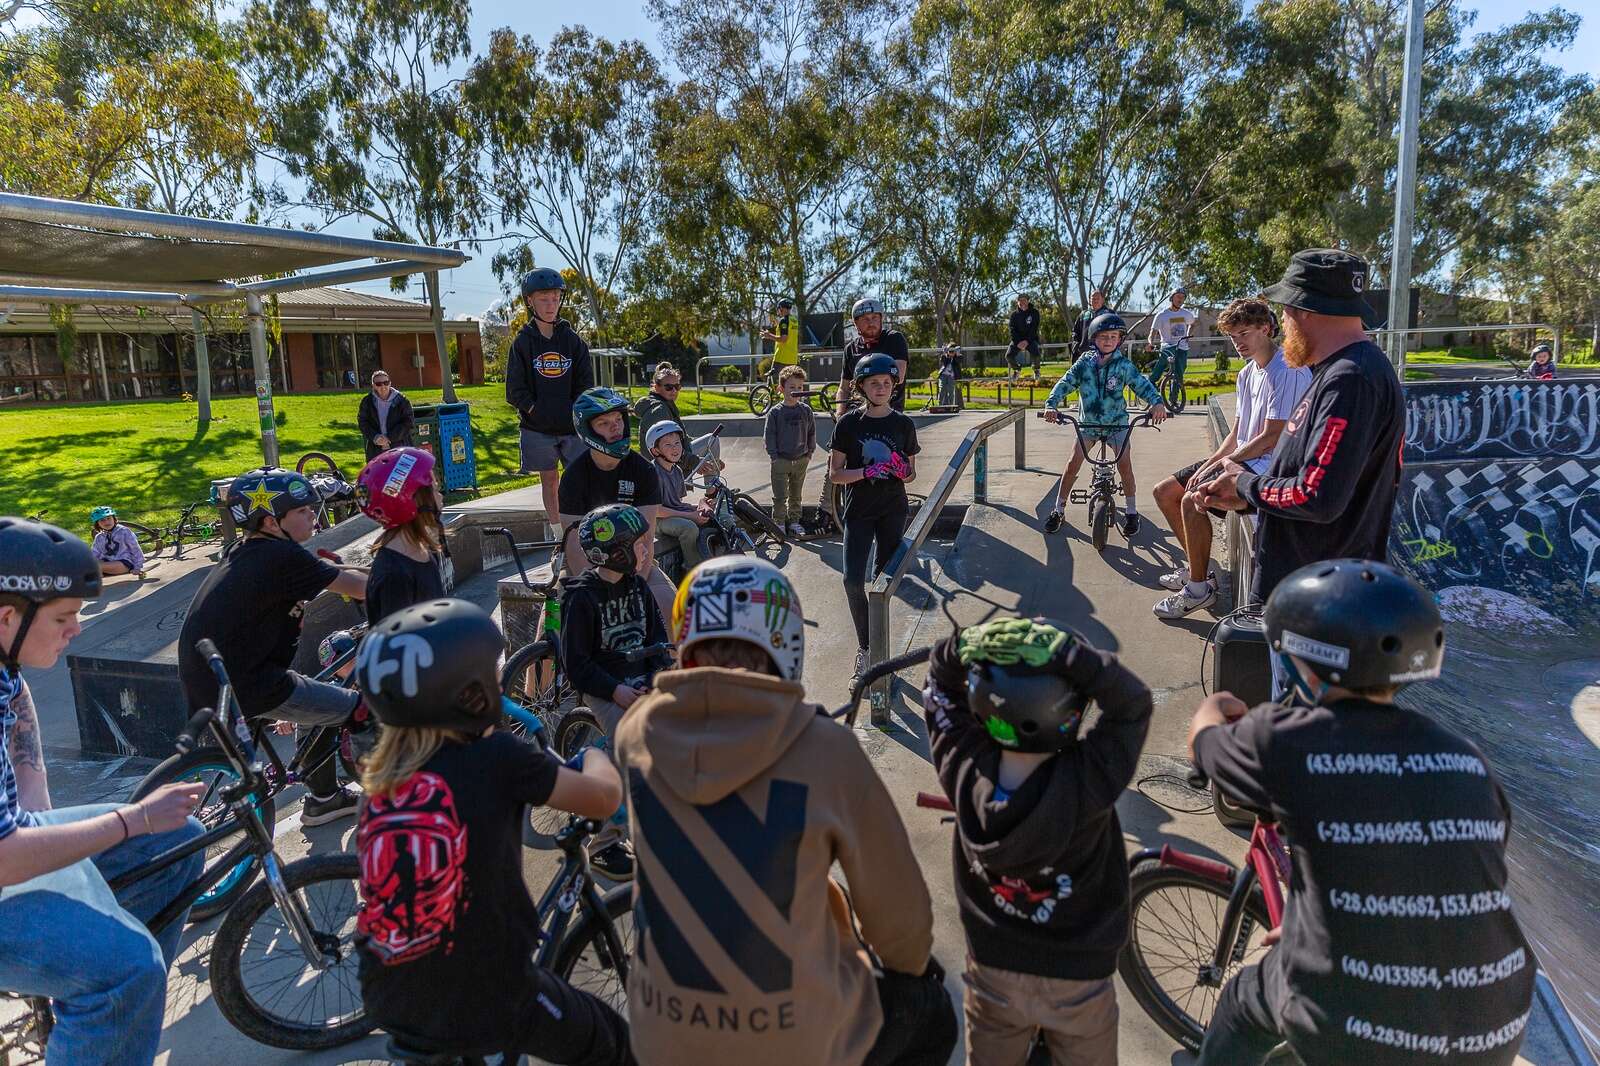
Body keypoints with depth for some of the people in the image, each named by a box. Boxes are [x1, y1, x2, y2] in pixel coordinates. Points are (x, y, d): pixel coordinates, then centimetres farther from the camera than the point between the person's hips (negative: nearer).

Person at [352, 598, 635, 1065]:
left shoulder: (378, 778, -4)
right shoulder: (497, 759, -20)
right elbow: (605, 798, -9)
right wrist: (593, 755, 11)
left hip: (386, 1004, 6)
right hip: (486, 1007, -6)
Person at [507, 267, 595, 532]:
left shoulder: (572, 339, 6)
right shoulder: (523, 342, 2)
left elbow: (585, 383, 5)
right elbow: (515, 389, -2)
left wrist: (574, 412, -6)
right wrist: (536, 411, -10)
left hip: (572, 424, 1)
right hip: (538, 427, 0)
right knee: (548, 480, 7)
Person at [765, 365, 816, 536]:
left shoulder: (806, 410, 1)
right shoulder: (775, 412, -6)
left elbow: (812, 432, 9)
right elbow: (769, 436, -4)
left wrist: (809, 452, 4)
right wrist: (774, 456, -9)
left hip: (801, 460, 3)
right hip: (781, 460, -3)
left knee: (796, 495, 15)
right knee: (780, 496, -1)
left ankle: (794, 521, 27)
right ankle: (778, 523, 10)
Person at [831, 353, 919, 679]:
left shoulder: (903, 424, 3)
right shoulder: (849, 424, -2)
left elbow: (911, 473, 9)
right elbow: (836, 474, -4)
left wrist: (902, 470, -14)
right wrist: (869, 471, -19)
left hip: (892, 509, 1)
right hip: (859, 509, -1)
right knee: (852, 581, -11)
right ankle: (865, 646, 5)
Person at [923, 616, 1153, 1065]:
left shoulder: (964, 770, -24)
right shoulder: (1087, 781, -34)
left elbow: (941, 686, -10)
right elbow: (1133, 701, -25)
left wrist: (964, 644, -28)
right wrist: (1062, 650, -36)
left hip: (992, 972, 2)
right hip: (1077, 980, -2)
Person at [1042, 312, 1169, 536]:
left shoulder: (1123, 364, -8)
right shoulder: (1085, 362, -6)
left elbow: (1142, 384, -16)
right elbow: (1065, 383, -13)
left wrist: (1157, 403, -35)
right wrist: (1051, 405, -30)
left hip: (1117, 423, -1)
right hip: (1088, 422, 1)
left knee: (1124, 464, -10)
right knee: (1073, 464, -3)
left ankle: (1131, 511, 7)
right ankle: (1058, 509, 10)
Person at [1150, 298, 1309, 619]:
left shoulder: (1289, 371, -17)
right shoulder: (1247, 373, 14)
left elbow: (1271, 438, -20)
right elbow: (1236, 433, 13)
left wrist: (1215, 466, -17)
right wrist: (1210, 462, -4)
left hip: (1270, 465, -10)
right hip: (1242, 458, 10)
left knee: (1192, 500, -28)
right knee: (1165, 492, 6)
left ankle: (1200, 587, -13)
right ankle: (1197, 565, 17)